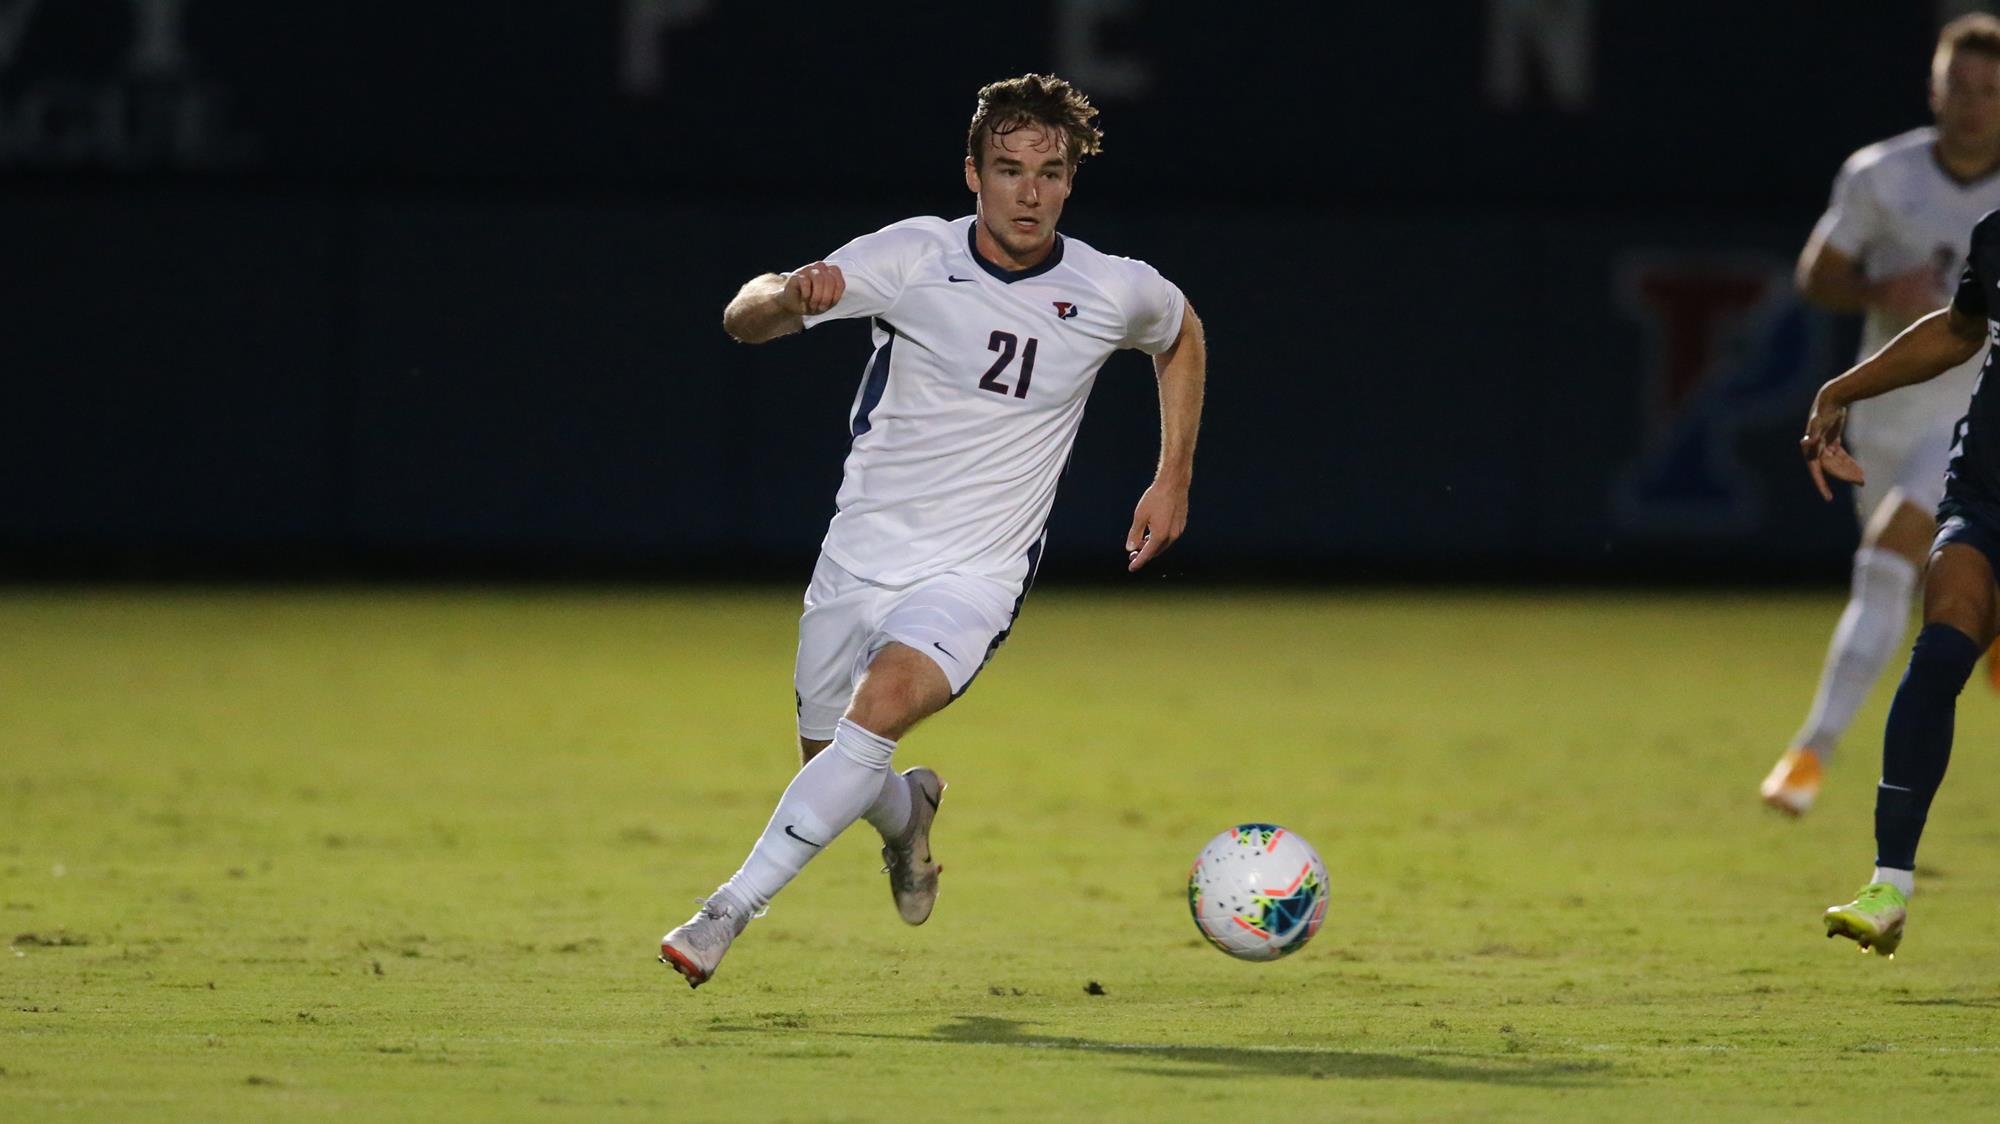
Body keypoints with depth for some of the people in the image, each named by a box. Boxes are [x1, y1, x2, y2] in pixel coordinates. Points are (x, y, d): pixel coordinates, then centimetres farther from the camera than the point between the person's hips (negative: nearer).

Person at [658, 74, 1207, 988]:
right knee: (830, 767, 10)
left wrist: (1174, 481, 15)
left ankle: (726, 914, -28)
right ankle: (907, 813, 49)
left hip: (975, 574, -2)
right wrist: (790, 295, -39)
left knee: (880, 708, -29)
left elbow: (1179, 335, 20)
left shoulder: (1113, 293, -5)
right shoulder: (914, 256, -10)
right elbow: (741, 320, -14)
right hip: (860, 557, 2)